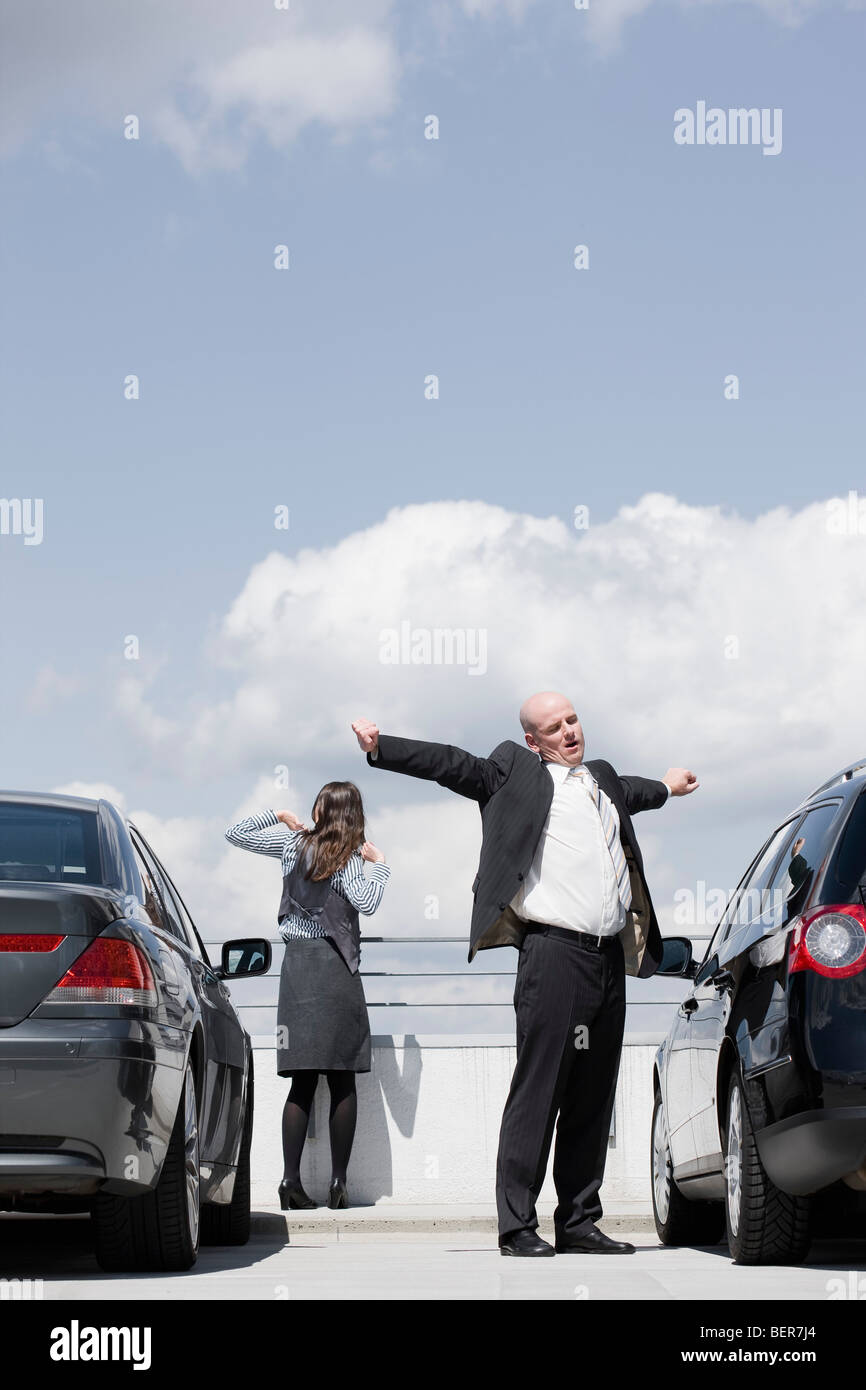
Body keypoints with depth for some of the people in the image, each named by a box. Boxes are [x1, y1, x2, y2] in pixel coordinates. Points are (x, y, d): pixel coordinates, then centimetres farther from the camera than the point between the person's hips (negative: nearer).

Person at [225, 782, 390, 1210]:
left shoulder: (293, 844, 8)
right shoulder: (349, 858, -3)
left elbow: (234, 833, 16)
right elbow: (366, 903, -18)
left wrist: (277, 816, 25)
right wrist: (379, 864, -3)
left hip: (296, 965, 4)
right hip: (335, 967, -4)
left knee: (303, 1082, 5)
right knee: (342, 1081, 1)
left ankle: (291, 1180, -4)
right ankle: (338, 1182, -4)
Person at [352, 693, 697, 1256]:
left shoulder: (602, 778, 24)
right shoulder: (517, 771, 6)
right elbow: (455, 765, -3)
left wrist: (665, 787, 64)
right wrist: (380, 747, -13)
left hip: (609, 957, 7)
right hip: (554, 952, -7)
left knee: (593, 1098, 8)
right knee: (537, 1092, -7)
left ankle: (579, 1223, 15)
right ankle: (518, 1225, -2)